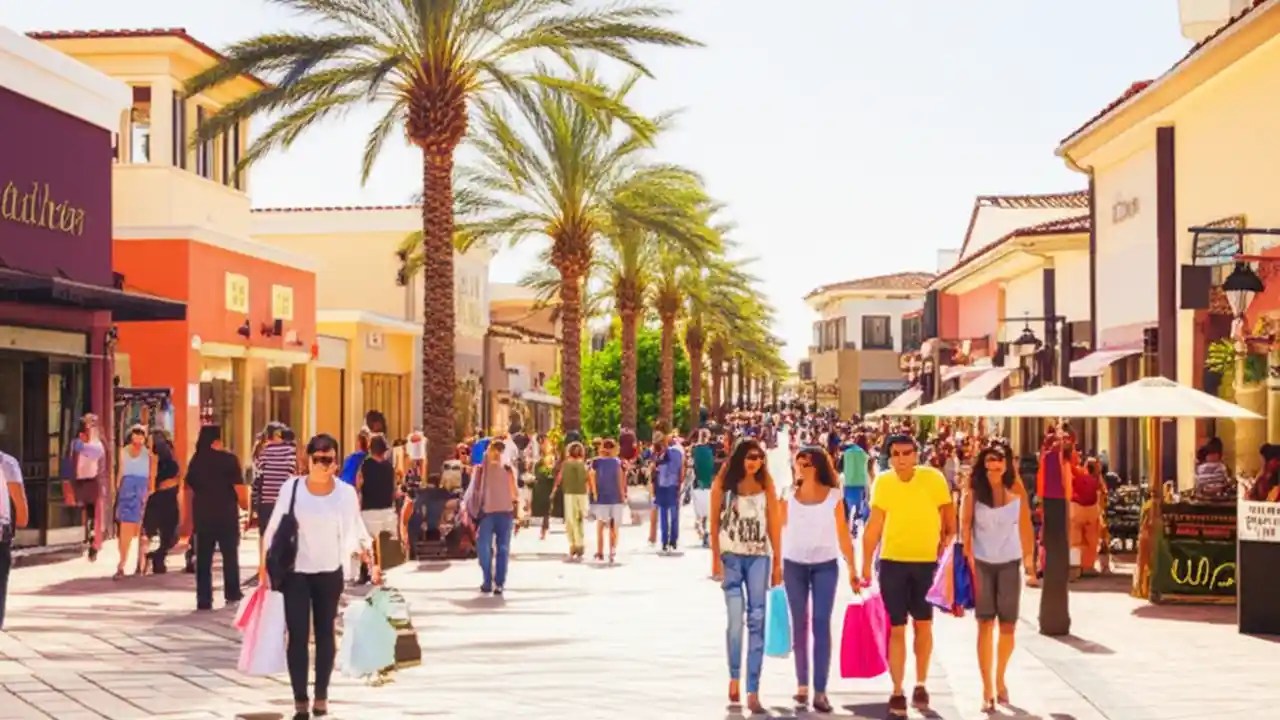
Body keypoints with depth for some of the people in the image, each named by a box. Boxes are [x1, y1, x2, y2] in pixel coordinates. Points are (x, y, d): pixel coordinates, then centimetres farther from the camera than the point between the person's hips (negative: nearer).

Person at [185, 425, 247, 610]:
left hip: (202, 516, 3)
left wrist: (192, 517, 18)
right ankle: (232, 595, 14)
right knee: (230, 556, 11)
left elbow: (190, 489, 10)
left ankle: (204, 599, 4)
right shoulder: (229, 459, -9)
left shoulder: (195, 461, 5)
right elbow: (239, 487, -13)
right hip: (226, 516, -3)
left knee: (203, 559, 7)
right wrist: (244, 505, 4)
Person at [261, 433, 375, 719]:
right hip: (295, 572, -1)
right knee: (298, 635, -5)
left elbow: (356, 532, 0)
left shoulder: (345, 492, -5)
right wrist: (265, 564, 1)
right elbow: (275, 528, 2)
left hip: (329, 572, 1)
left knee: (324, 633, 11)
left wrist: (371, 563, -8)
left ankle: (321, 696, 21)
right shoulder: (291, 487, -7)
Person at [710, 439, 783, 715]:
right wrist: (716, 558, -6)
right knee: (735, 618, -8)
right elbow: (714, 521, 0)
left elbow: (774, 523, 6)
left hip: (759, 557, 2)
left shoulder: (766, 484, 4)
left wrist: (777, 561, 4)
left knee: (757, 621, -3)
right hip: (731, 556, -2)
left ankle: (753, 692, -1)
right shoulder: (723, 483, -1)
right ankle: (734, 677, 16)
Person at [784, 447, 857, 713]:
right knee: (799, 625, 9)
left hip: (825, 565, -1)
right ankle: (802, 684, 19)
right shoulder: (789, 495, 1)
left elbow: (843, 534, 2)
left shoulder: (834, 496, -1)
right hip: (794, 565, 1)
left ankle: (820, 691, -7)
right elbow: (779, 529, 2)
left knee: (822, 625, -6)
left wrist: (852, 568, 0)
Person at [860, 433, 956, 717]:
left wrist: (947, 541, -4)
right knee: (896, 628, 3)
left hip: (927, 562, 0)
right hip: (892, 563, 0)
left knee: (923, 624, 13)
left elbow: (948, 514, 2)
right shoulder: (882, 482, -6)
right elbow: (874, 525, 0)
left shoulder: (933, 478, -11)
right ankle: (897, 693, 9)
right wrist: (866, 564, 0)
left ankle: (920, 685, 29)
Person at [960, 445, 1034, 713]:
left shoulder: (1016, 489, -1)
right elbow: (965, 526, -7)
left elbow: (1025, 525, 2)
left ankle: (1000, 678, 30)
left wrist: (1029, 559, 0)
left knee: (1008, 626, 7)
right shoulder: (973, 491, -5)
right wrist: (968, 560, -14)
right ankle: (987, 690, 0)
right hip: (981, 563, -2)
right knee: (985, 625, -3)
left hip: (1010, 563, 2)